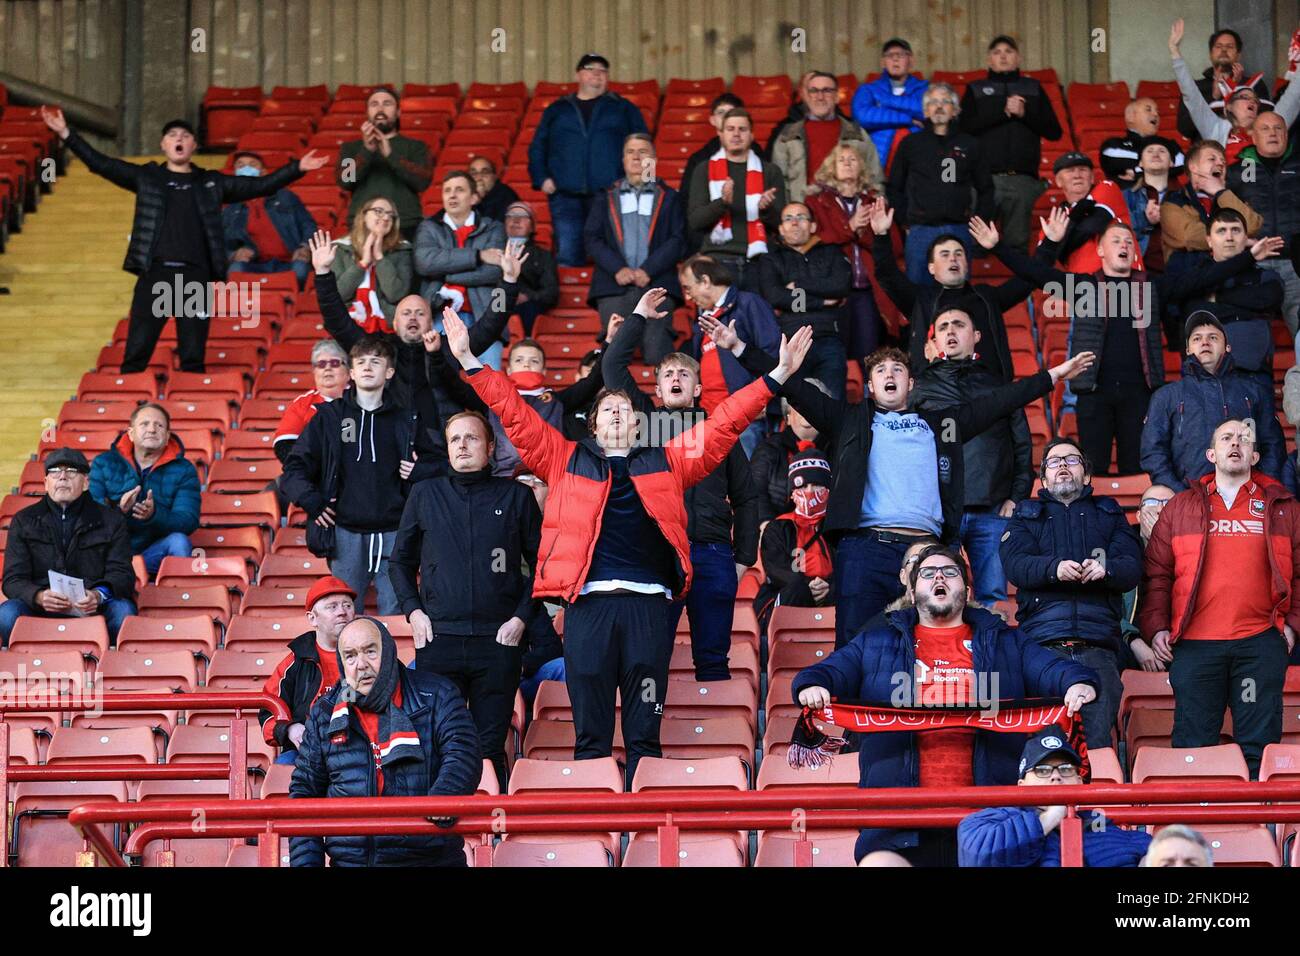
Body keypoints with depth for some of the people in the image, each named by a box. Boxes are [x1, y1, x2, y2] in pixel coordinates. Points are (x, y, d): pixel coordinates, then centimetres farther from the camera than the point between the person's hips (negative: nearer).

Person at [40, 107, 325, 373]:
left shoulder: (211, 183, 13)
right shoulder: (146, 177, 11)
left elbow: (260, 186, 11)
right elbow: (100, 163, 7)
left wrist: (297, 168, 1)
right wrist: (66, 133, -2)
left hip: (196, 276, 1)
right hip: (154, 273, -1)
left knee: (193, 357, 1)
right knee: (136, 353, -4)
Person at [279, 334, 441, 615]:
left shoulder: (406, 420, 11)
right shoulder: (329, 417, 10)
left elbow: (437, 464, 19)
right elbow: (294, 468, 10)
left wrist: (419, 473, -1)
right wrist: (311, 502, -5)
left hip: (394, 533, 0)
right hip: (346, 533, 0)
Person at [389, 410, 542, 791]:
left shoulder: (515, 495, 7)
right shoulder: (425, 494, 10)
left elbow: (541, 563, 10)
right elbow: (400, 561, 17)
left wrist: (522, 616, -1)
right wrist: (412, 610, 4)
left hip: (498, 641, -1)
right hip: (438, 639, 1)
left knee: (490, 748, 1)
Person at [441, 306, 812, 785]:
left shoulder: (666, 462, 19)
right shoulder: (567, 460, 18)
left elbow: (723, 425, 17)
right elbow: (515, 414, 15)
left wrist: (777, 375, 11)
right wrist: (469, 361, 9)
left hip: (648, 604, 1)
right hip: (588, 602, 0)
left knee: (645, 734, 2)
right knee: (590, 735, 0)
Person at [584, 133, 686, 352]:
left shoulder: (669, 198, 16)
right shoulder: (607, 198, 19)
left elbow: (678, 240, 4)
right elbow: (592, 239, 8)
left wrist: (649, 270, -9)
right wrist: (617, 269, -8)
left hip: (656, 285, -1)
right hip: (614, 285, 1)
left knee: (657, 358, -14)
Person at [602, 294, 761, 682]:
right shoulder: (645, 419, 15)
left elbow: (745, 497, 17)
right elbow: (613, 365, 7)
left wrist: (744, 557, 10)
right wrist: (639, 316, 11)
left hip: (713, 555, 1)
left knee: (713, 660, 3)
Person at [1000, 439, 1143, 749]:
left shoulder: (1108, 513, 26)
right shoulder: (1027, 515, 23)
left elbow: (1133, 567, 10)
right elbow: (1014, 564, 3)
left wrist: (1106, 569, -14)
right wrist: (1053, 568, -18)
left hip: (1097, 645, 1)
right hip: (1043, 641, -1)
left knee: (1097, 743, -11)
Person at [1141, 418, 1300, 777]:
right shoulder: (1180, 508, 15)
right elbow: (1156, 574, 12)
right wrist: (1156, 627, 2)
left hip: (1261, 641, 0)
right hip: (1195, 643, 0)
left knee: (1259, 745, -1)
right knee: (1192, 744, -1)